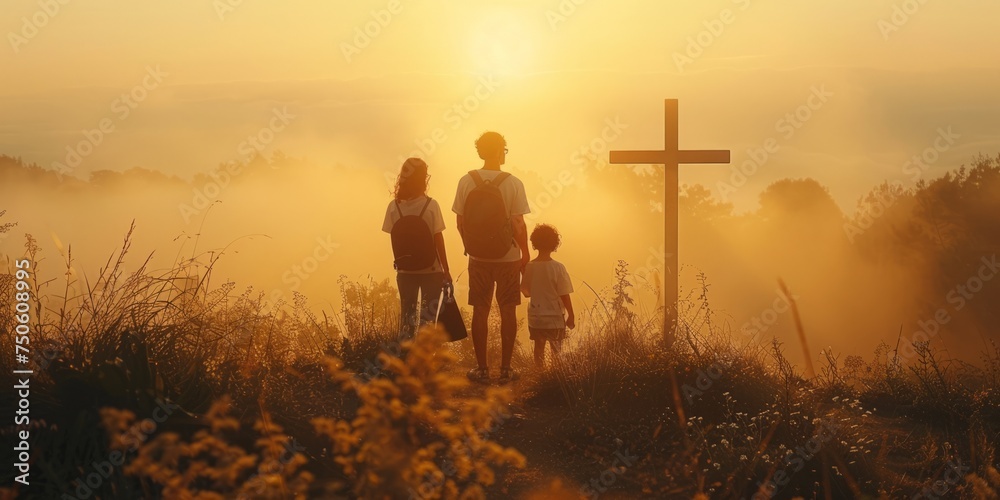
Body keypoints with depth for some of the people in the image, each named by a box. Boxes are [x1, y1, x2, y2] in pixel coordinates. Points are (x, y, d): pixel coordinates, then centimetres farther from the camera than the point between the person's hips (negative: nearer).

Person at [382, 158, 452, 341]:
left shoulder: (394, 207, -6)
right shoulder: (430, 205, -12)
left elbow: (394, 241, -3)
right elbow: (438, 240, -9)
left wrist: (400, 263, 11)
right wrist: (446, 270, -1)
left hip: (405, 271, 2)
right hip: (430, 270, -2)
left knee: (406, 316, 13)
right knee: (428, 318, 6)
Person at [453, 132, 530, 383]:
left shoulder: (466, 181, -6)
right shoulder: (513, 183, -12)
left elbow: (460, 222, -2)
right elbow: (518, 225, -12)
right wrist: (525, 253, 2)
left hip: (478, 258, 2)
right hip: (508, 258, -2)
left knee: (480, 311, 9)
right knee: (507, 311, 8)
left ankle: (481, 368, 12)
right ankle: (505, 369, 11)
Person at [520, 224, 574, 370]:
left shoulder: (529, 267, -7)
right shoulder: (558, 268, -17)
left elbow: (526, 292, 4)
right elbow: (564, 295, -14)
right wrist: (571, 316, -2)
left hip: (535, 318, 3)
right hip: (555, 318, -3)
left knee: (539, 348, 15)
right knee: (557, 350, 12)